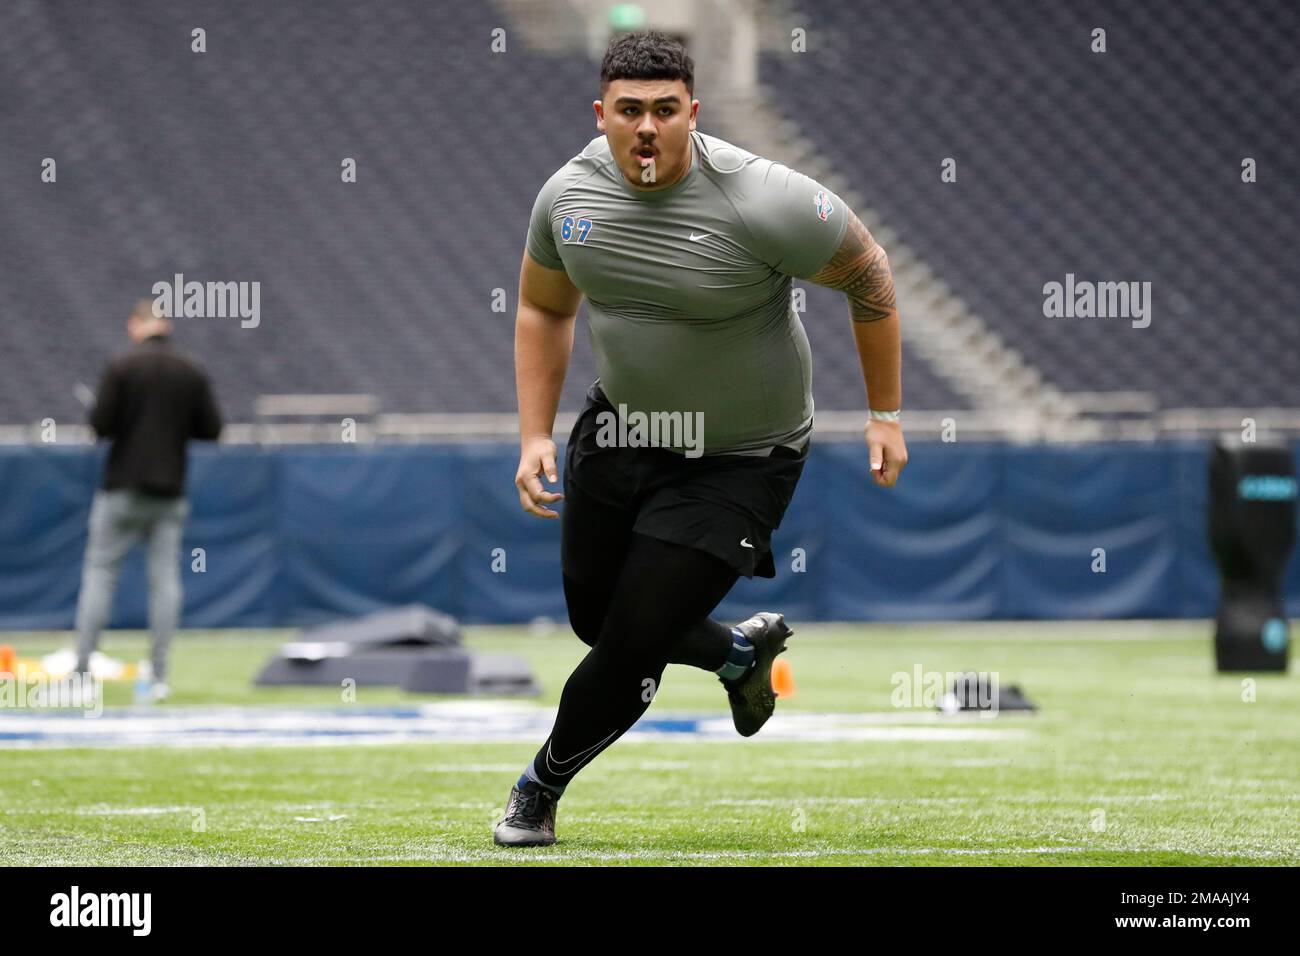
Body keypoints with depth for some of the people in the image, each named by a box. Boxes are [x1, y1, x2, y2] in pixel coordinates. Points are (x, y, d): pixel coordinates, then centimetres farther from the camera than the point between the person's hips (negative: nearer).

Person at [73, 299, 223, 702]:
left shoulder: (121, 367, -7)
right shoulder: (192, 374, 3)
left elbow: (100, 424, -11)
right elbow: (211, 429, 4)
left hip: (123, 488, -3)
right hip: (169, 494, 3)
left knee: (100, 571, 2)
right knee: (165, 578, 4)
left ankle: (82, 668, -5)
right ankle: (159, 676, 0)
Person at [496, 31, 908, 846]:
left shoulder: (764, 203, -27)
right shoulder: (569, 194, -10)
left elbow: (868, 273, -10)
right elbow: (543, 309, 9)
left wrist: (887, 414, -5)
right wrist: (536, 436, 1)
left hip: (737, 462, -5)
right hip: (620, 426, 5)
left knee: (631, 645, -6)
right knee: (593, 620, 17)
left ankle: (541, 787, 21)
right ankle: (741, 652, 47)